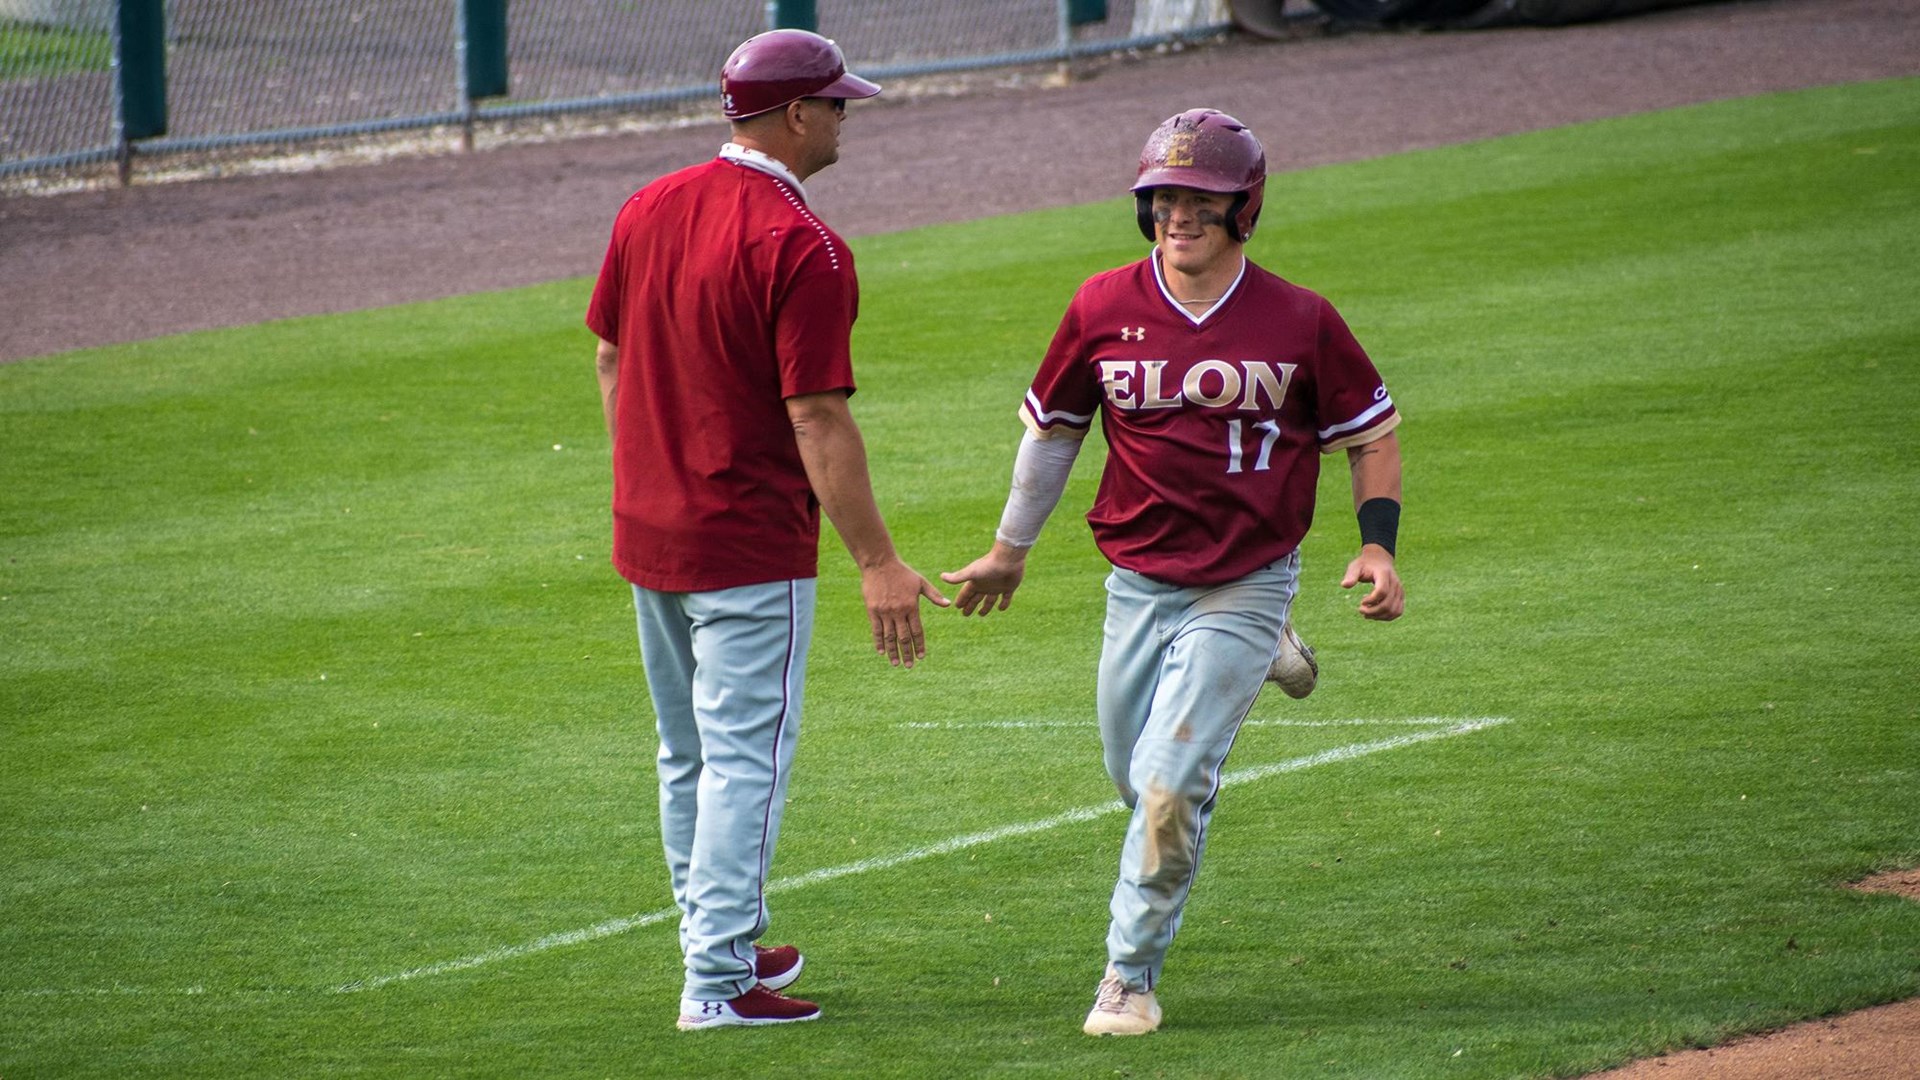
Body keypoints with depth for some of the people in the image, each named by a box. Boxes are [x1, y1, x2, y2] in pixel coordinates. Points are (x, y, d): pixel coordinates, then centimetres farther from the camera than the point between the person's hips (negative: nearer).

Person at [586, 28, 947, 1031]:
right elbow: (818, 421, -21)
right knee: (745, 758, -2)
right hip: (748, 549, -8)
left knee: (689, 754, 19)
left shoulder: (648, 209, 4)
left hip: (646, 533, 8)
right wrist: (877, 562, -18)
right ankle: (720, 979, -2)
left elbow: (609, 359, 13)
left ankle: (718, 941, 31)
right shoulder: (803, 249, -19)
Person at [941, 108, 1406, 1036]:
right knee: (1136, 781, 16)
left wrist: (1377, 543, -9)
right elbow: (1051, 428, 12)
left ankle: (1131, 972, 2)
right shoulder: (1104, 308, -2)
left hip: (1243, 589, -4)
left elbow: (1372, 430, 4)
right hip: (1137, 584, 4)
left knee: (1168, 786, -14)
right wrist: (1009, 550, 20)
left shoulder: (1299, 322, -8)